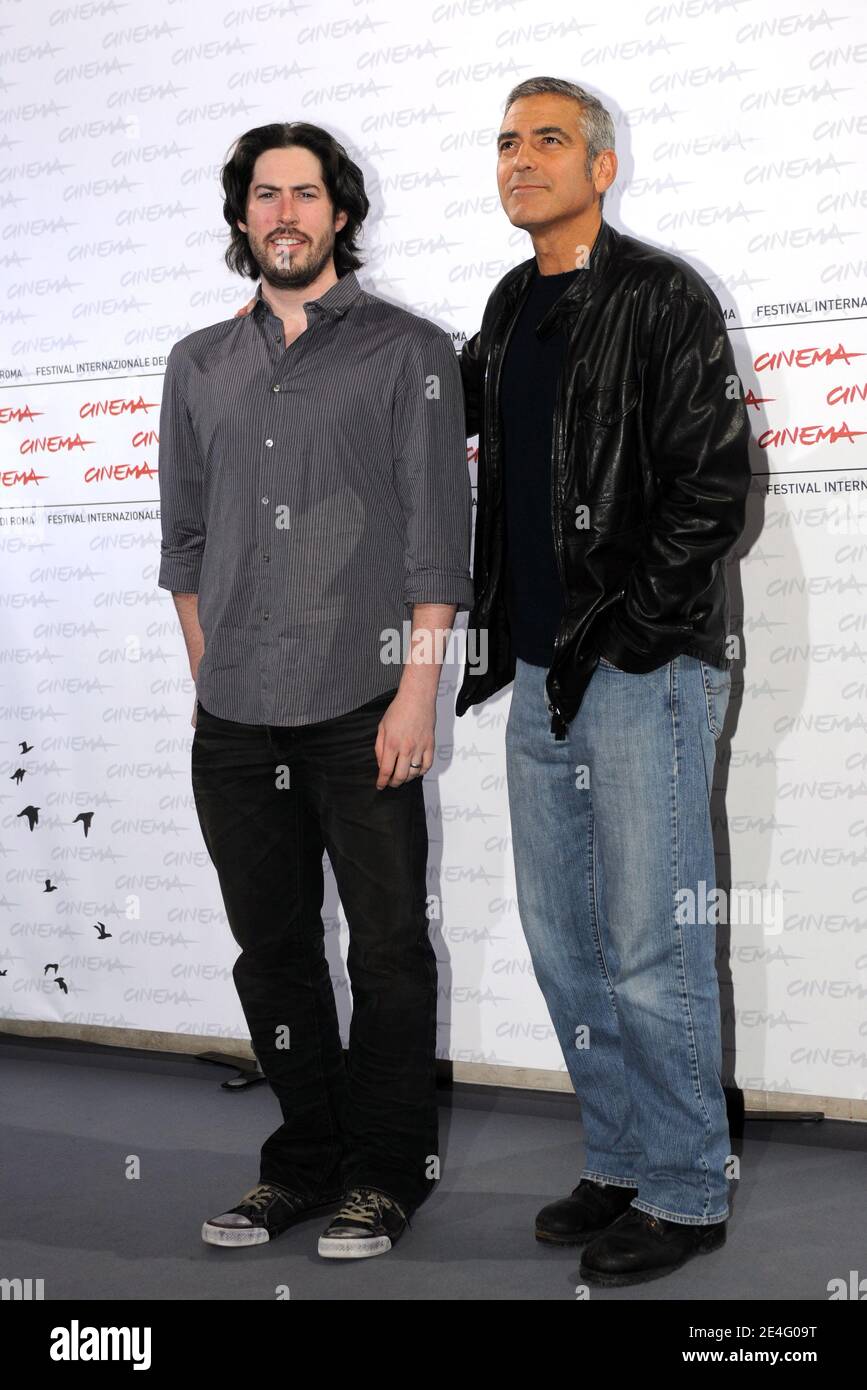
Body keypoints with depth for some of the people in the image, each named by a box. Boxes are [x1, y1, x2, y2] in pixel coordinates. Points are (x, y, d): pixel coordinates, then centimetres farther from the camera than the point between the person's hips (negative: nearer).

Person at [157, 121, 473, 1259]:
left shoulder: (408, 351, 4)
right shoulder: (199, 366, 15)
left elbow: (437, 529, -2)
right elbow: (185, 537, 18)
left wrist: (418, 686, -10)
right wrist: (209, 675, 12)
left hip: (362, 707, -4)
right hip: (236, 719, 4)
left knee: (389, 948, 3)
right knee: (271, 950, 10)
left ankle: (389, 1168, 17)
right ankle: (307, 1157, 24)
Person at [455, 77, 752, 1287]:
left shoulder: (664, 299, -7)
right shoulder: (509, 308, 15)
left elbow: (712, 486, -13)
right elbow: (442, 412, 33)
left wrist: (620, 627, -15)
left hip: (643, 674, -8)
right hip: (540, 677, 8)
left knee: (654, 952, -1)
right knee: (564, 944, 13)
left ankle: (686, 1193, 14)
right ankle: (620, 1166, 28)